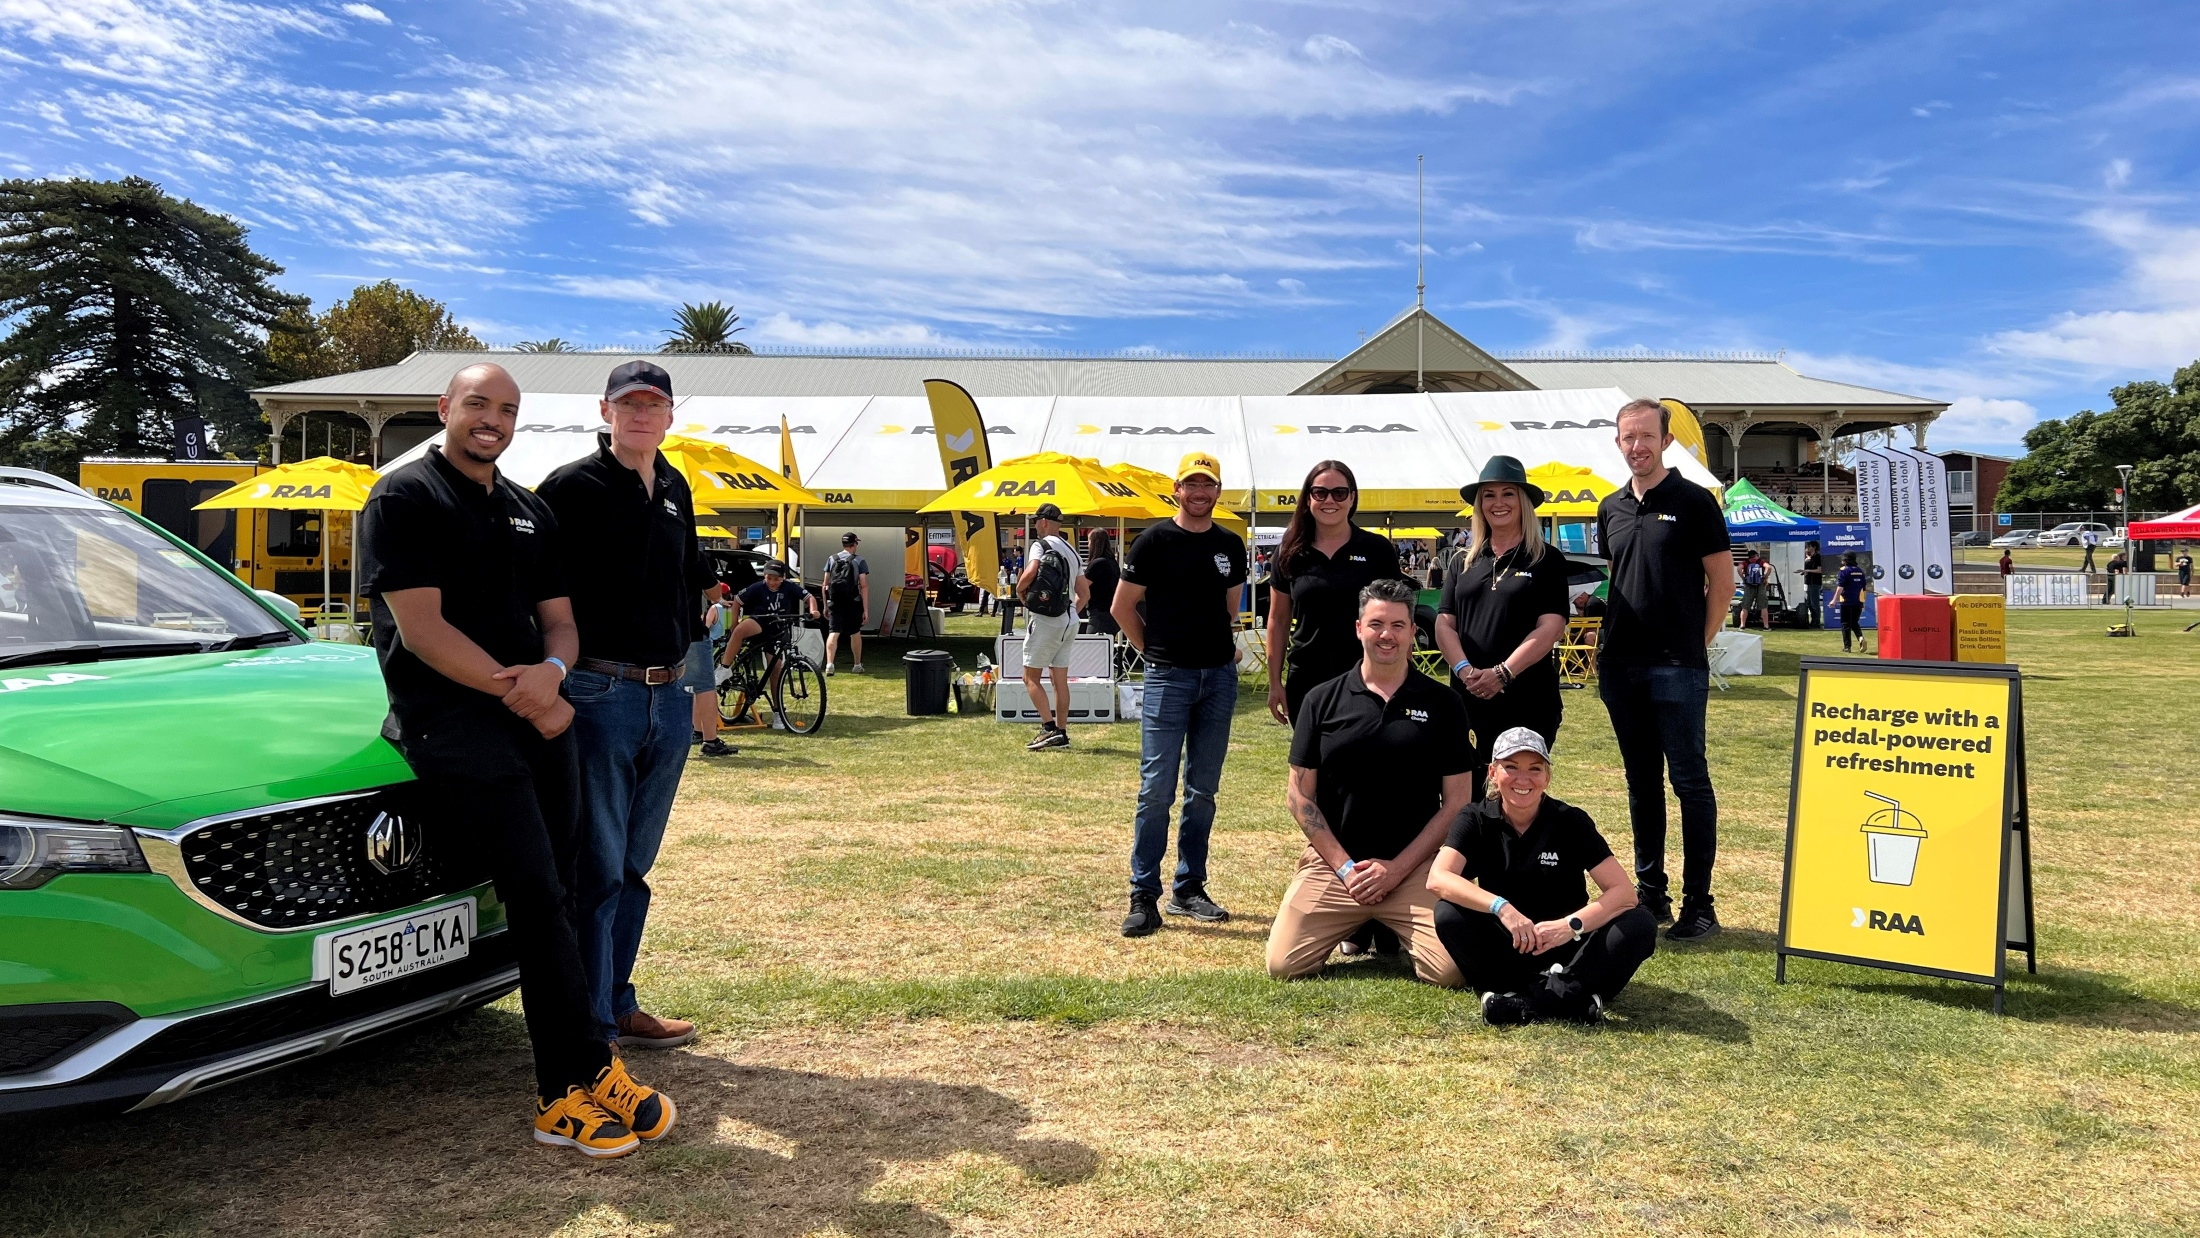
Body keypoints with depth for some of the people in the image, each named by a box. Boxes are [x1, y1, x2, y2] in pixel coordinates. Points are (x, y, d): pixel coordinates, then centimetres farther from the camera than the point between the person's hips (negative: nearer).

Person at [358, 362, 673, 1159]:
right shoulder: (404, 499, 0)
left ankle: (564, 1097, 7)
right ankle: (589, 1076, -12)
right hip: (449, 717, -6)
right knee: (539, 896, -15)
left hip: (537, 715, 6)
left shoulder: (532, 514, 21)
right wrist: (521, 693, -10)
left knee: (551, 897, 2)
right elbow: (422, 628, -10)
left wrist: (551, 670, -7)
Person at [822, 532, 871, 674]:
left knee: (833, 633, -5)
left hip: (834, 603, 1)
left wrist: (825, 606, 14)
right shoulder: (859, 561, -2)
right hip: (853, 604, -1)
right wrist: (866, 610, -7)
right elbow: (864, 586, -8)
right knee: (855, 634, 15)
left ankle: (829, 664, -23)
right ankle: (857, 665, 26)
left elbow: (825, 585, 7)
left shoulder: (831, 559, 7)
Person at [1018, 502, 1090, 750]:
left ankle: (1049, 728, -10)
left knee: (1031, 677, 1)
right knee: (1060, 680, 10)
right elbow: (1085, 594, 16)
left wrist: (1019, 590, -8)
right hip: (1069, 621, 7)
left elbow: (1030, 572, -26)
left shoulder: (1041, 545, -7)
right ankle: (1061, 733, 12)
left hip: (1044, 620, -7)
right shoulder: (1073, 551, 16)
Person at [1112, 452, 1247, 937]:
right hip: (1168, 677, -4)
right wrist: (1155, 652, 2)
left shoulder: (1231, 546, 10)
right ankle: (1144, 896, 0)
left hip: (1219, 677, 5)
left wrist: (1221, 646, 13)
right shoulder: (1156, 540, -3)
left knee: (1203, 790, 9)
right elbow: (1122, 607, 0)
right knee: (1156, 788, -6)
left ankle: (1189, 888, 19)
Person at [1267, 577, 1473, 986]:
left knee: (1449, 971, -21)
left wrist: (1398, 868, -7)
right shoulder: (1322, 700, 3)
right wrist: (1344, 866, -6)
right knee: (1283, 965, -13)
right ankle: (1354, 925, 19)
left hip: (1414, 867, -1)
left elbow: (1457, 801, 1)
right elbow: (1299, 794, 4)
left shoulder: (1442, 705, 2)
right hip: (1332, 862, 1)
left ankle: (1395, 931, 15)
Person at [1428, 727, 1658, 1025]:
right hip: (1503, 950, 0)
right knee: (1449, 914, -29)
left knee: (1641, 925, -25)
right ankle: (1571, 998, -30)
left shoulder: (1571, 822, -6)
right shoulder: (1476, 819, -6)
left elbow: (1623, 891, -13)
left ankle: (1526, 1001, -32)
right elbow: (1438, 878, -22)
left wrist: (1572, 925, -29)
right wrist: (1501, 907, -36)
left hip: (1564, 947, 1)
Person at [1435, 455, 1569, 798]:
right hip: (1468, 699, 4)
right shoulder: (1465, 562, 14)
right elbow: (1444, 622, 8)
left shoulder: (1547, 560, 2)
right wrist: (1464, 670, -11)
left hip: (1527, 702, -3)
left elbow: (1550, 627, -8)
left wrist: (1502, 674, -17)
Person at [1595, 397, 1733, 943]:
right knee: (1641, 782, 12)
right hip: (1620, 666, 6)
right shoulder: (1611, 508, 13)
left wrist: (1695, 644, -3)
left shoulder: (1693, 501, -3)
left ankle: (1698, 903, 4)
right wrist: (1605, 645, 11)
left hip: (1677, 668, -6)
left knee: (1689, 780, -2)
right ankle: (1650, 892, 21)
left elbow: (1722, 582, -2)